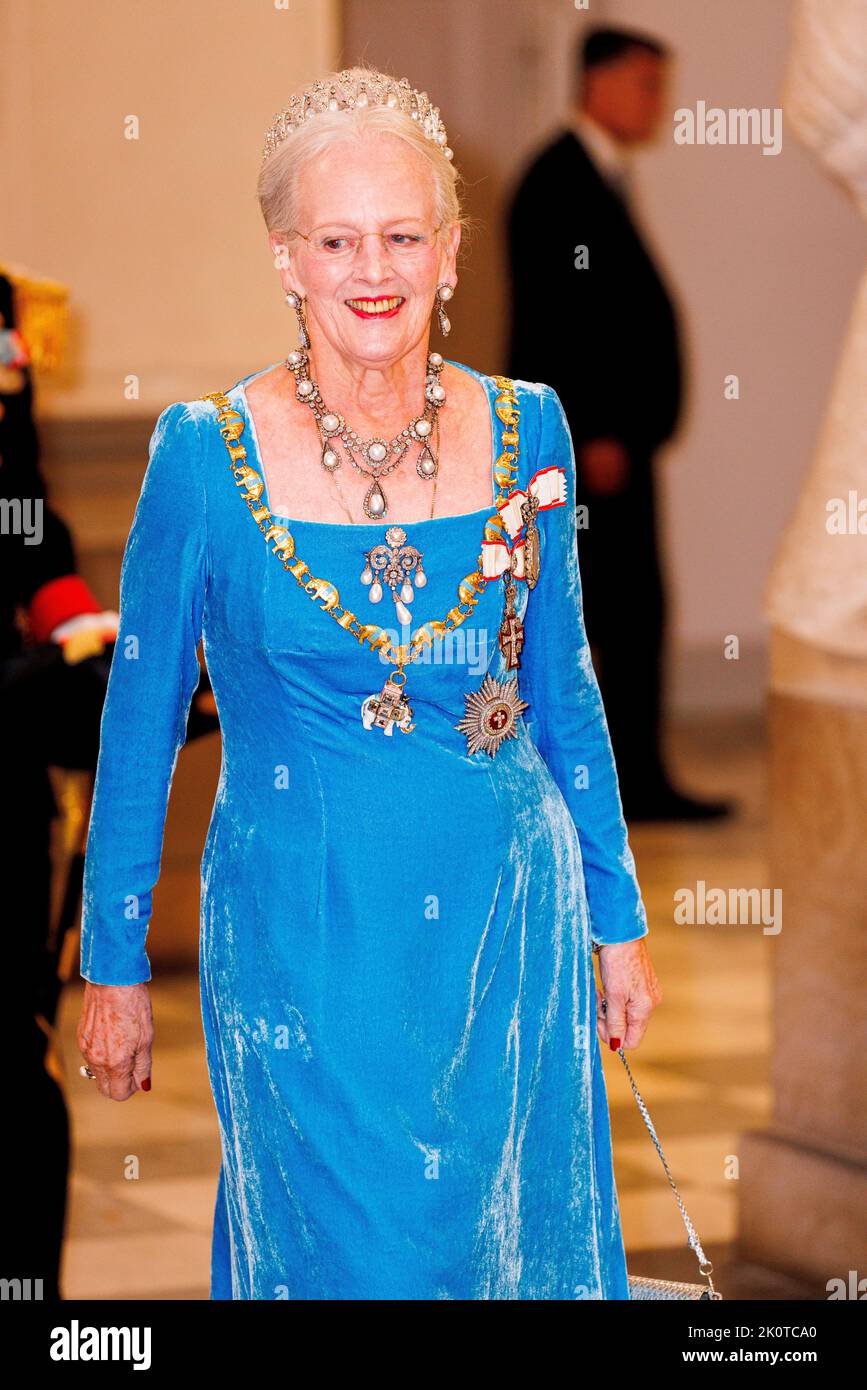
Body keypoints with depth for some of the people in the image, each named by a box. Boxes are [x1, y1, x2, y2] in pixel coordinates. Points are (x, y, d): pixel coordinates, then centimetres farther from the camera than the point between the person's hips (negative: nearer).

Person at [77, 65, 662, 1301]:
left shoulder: (524, 432, -1)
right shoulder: (206, 454, -9)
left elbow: (565, 688, 10)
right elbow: (141, 722, -1)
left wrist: (617, 921, 13)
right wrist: (113, 967, 1)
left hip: (504, 921, 3)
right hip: (304, 938, -3)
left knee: (514, 1243, 11)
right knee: (344, 1252, 4)